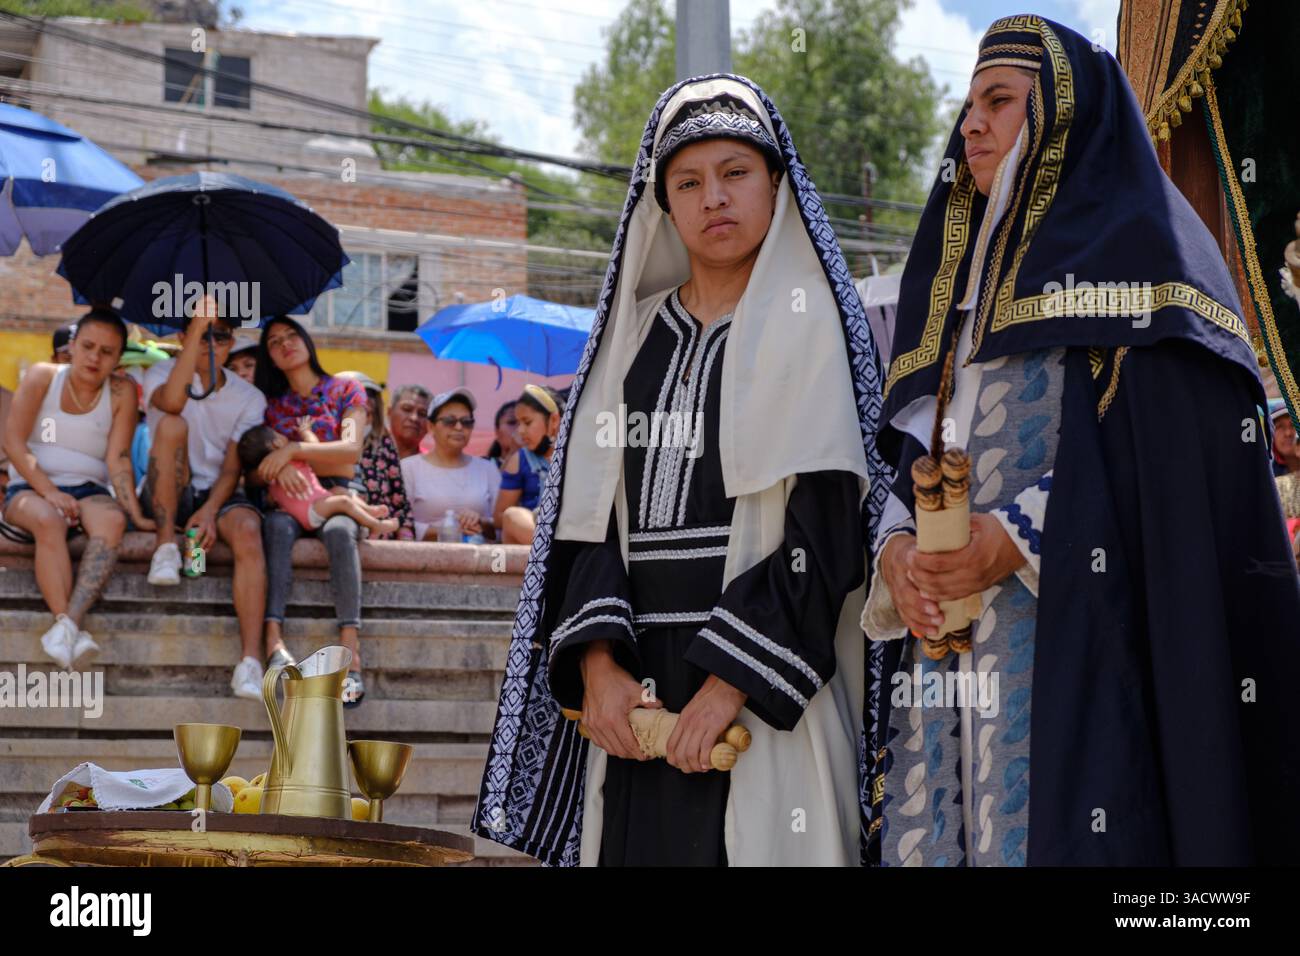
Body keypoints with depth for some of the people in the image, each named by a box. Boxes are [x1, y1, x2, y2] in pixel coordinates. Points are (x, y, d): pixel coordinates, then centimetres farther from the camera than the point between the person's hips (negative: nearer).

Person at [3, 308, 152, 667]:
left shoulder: (120, 392, 2)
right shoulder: (42, 377, -1)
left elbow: (118, 458, -5)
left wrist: (135, 514, -19)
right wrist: (49, 492, -19)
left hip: (87, 490, 1)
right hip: (30, 489, -1)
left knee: (112, 519, -33)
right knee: (48, 520, -36)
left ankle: (69, 623, -50)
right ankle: (68, 627, -49)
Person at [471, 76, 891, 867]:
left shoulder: (812, 323, 0)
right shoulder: (637, 333, 15)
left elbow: (828, 525, -9)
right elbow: (592, 511, 8)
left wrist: (731, 680, -16)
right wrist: (598, 663, -7)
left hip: (766, 686, -4)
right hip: (640, 687, 4)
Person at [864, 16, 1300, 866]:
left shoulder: (1138, 244, 3)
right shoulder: (967, 273, 25)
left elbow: (1183, 446, -10)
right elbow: (910, 447, 19)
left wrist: (1019, 539, -19)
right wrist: (895, 547, -3)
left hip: (1078, 633, -6)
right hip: (946, 651, 7)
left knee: (1057, 829, -14)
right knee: (934, 831, 0)